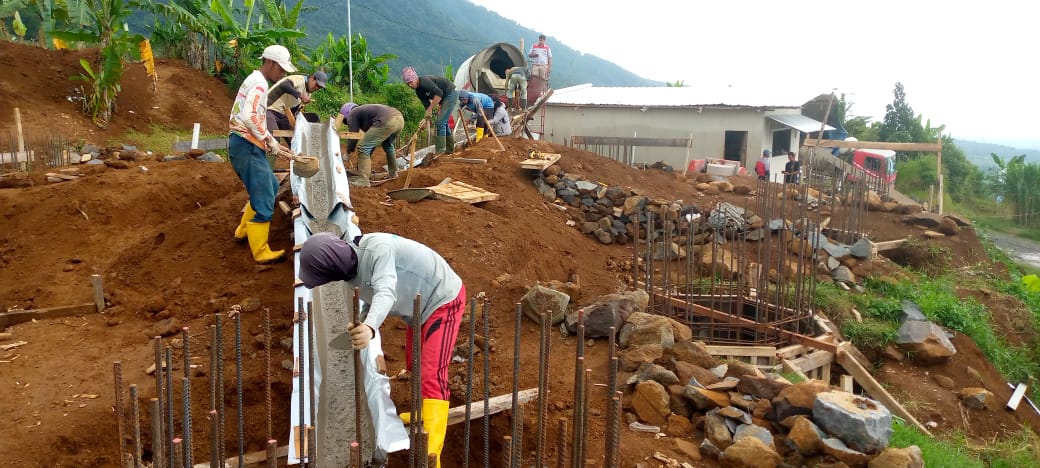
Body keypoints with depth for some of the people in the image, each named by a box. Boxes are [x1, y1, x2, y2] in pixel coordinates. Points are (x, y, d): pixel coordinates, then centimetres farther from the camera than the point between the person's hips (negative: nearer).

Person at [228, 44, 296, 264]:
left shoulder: (254, 80, 20)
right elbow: (249, 117, -24)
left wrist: (270, 141, 12)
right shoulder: (259, 83, -12)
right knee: (264, 201, -8)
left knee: (271, 187, 23)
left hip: (248, 145, 11)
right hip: (246, 146, -11)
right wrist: (270, 141, -16)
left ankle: (244, 230, 32)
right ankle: (261, 253, -2)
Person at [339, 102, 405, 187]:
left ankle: (363, 180, -7)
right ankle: (393, 174, 47)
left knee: (363, 148, -3)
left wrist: (348, 153, 22)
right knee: (388, 145, 35)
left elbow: (353, 136, 8)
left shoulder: (352, 115, 14)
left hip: (386, 122, -9)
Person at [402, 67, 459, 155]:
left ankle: (439, 151, -11)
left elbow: (439, 93, -32)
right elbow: (427, 104, 2)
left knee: (440, 123, -13)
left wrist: (430, 109, -31)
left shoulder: (424, 81, -24)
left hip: (451, 95, -10)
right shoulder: (418, 91, 4)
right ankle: (450, 148, 26)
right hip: (444, 98, 10)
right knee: (443, 123, 15)